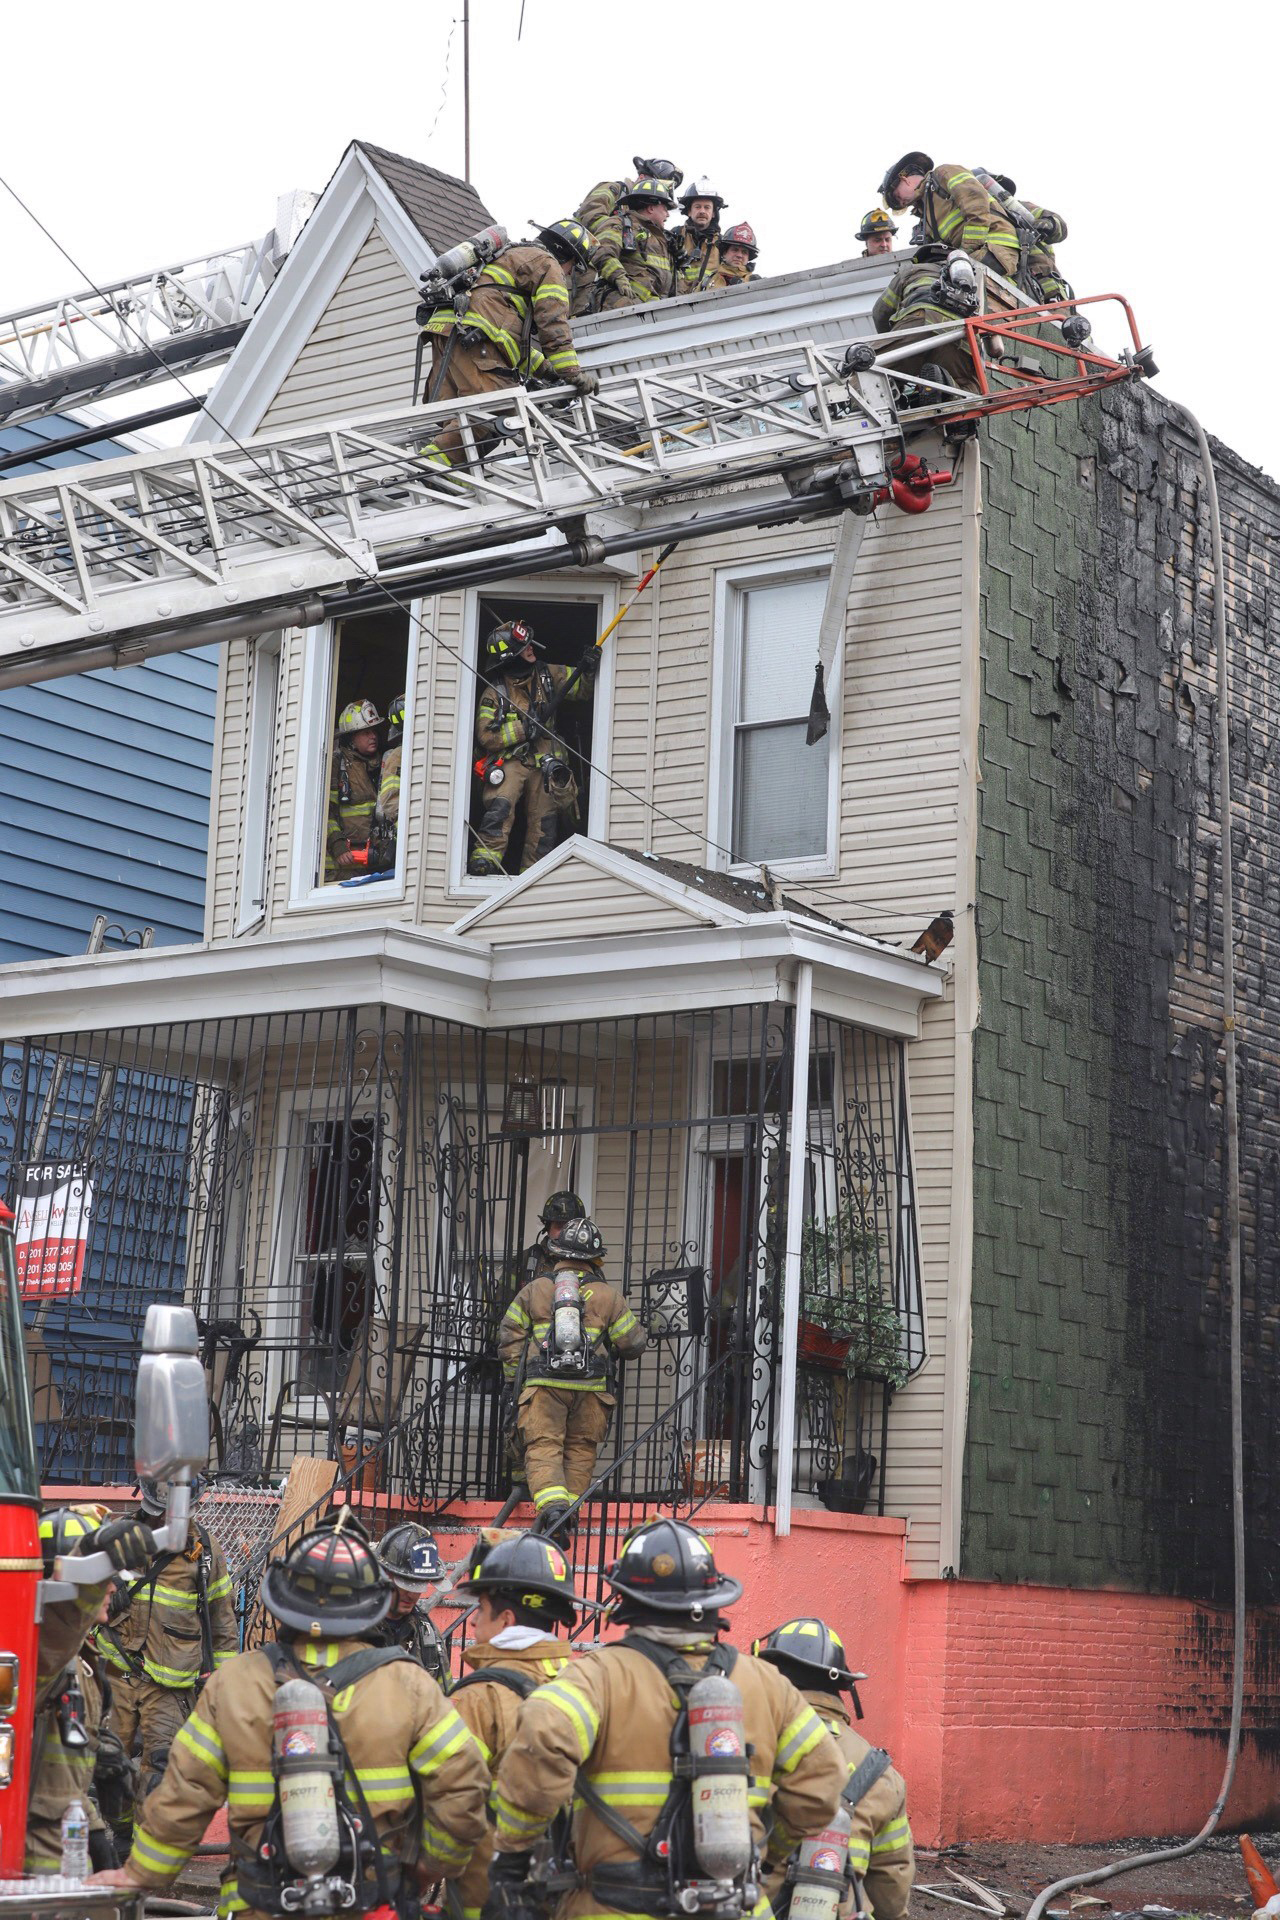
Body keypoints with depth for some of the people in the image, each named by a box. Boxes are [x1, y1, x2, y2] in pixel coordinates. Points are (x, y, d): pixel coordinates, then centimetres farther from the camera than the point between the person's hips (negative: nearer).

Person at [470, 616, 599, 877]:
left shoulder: (547, 676, 9)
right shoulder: (495, 692, -3)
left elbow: (582, 688, 19)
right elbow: (486, 735, -10)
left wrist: (588, 669, -3)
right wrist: (523, 728, -19)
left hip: (545, 764, 4)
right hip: (510, 760, -4)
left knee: (544, 824, 3)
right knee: (500, 806, -28)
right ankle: (485, 859, -33)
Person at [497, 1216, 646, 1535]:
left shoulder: (534, 1290, 11)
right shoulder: (609, 1295, 8)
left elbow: (510, 1337, 12)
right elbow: (633, 1341, 11)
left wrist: (514, 1381, 22)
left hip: (543, 1385, 0)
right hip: (590, 1386, 1)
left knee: (543, 1448, -4)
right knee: (580, 1450, 14)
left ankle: (552, 1507, -25)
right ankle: (571, 1506, 12)